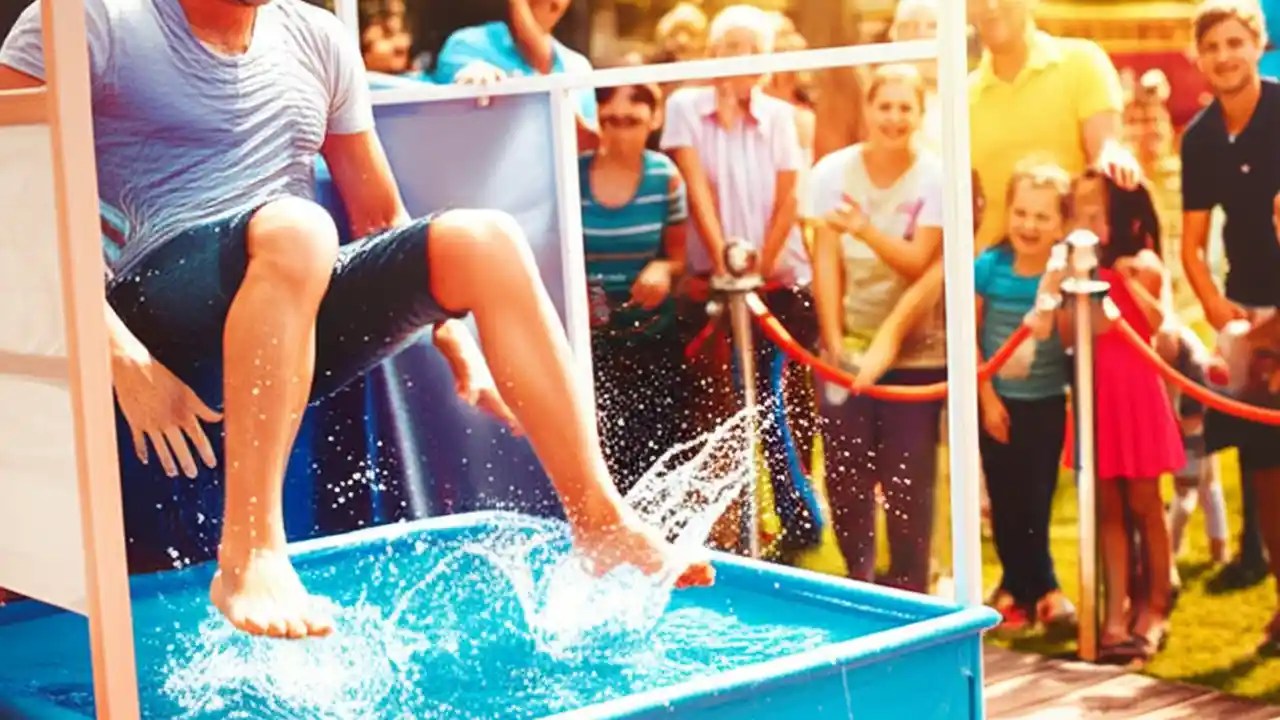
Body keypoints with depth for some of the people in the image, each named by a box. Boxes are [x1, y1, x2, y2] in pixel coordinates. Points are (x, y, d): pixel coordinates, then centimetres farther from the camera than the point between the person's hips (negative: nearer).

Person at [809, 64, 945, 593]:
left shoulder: (935, 177, -7)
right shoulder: (834, 171, -1)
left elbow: (919, 262, -16)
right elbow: (826, 262, -3)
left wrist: (866, 230, -33)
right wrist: (834, 339, -10)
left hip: (915, 350, -2)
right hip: (848, 345, 2)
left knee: (907, 478, -1)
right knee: (845, 474, 4)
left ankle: (909, 589, 12)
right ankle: (856, 581, 20)